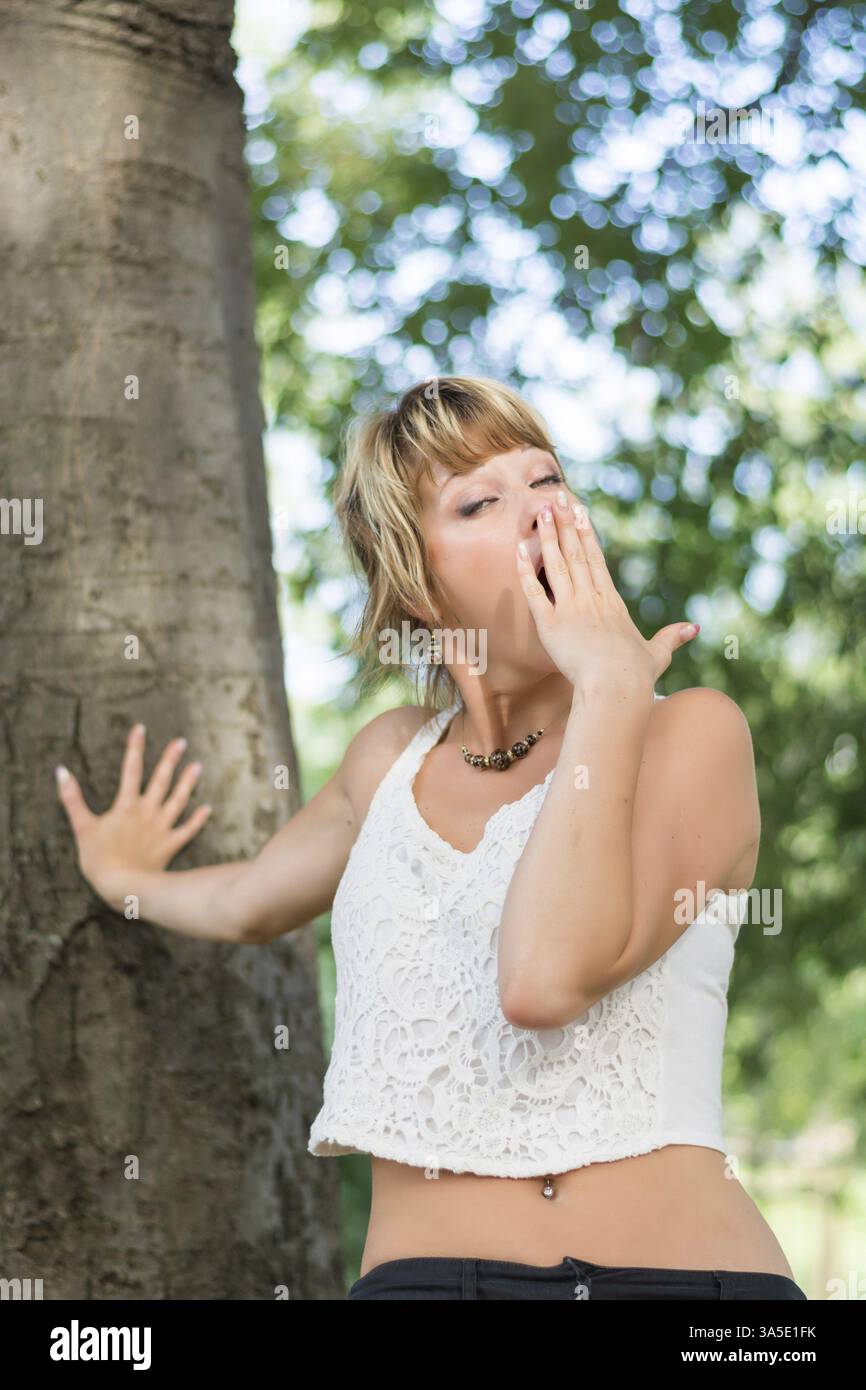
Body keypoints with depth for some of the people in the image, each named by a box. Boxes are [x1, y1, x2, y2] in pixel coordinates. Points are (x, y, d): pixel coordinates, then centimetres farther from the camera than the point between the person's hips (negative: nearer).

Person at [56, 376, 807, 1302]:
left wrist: (608, 690, -11)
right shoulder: (391, 759, 12)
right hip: (422, 1268, 1)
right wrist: (124, 877, 50)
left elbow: (546, 978, -18)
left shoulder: (691, 731, -1)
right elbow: (249, 900, 32)